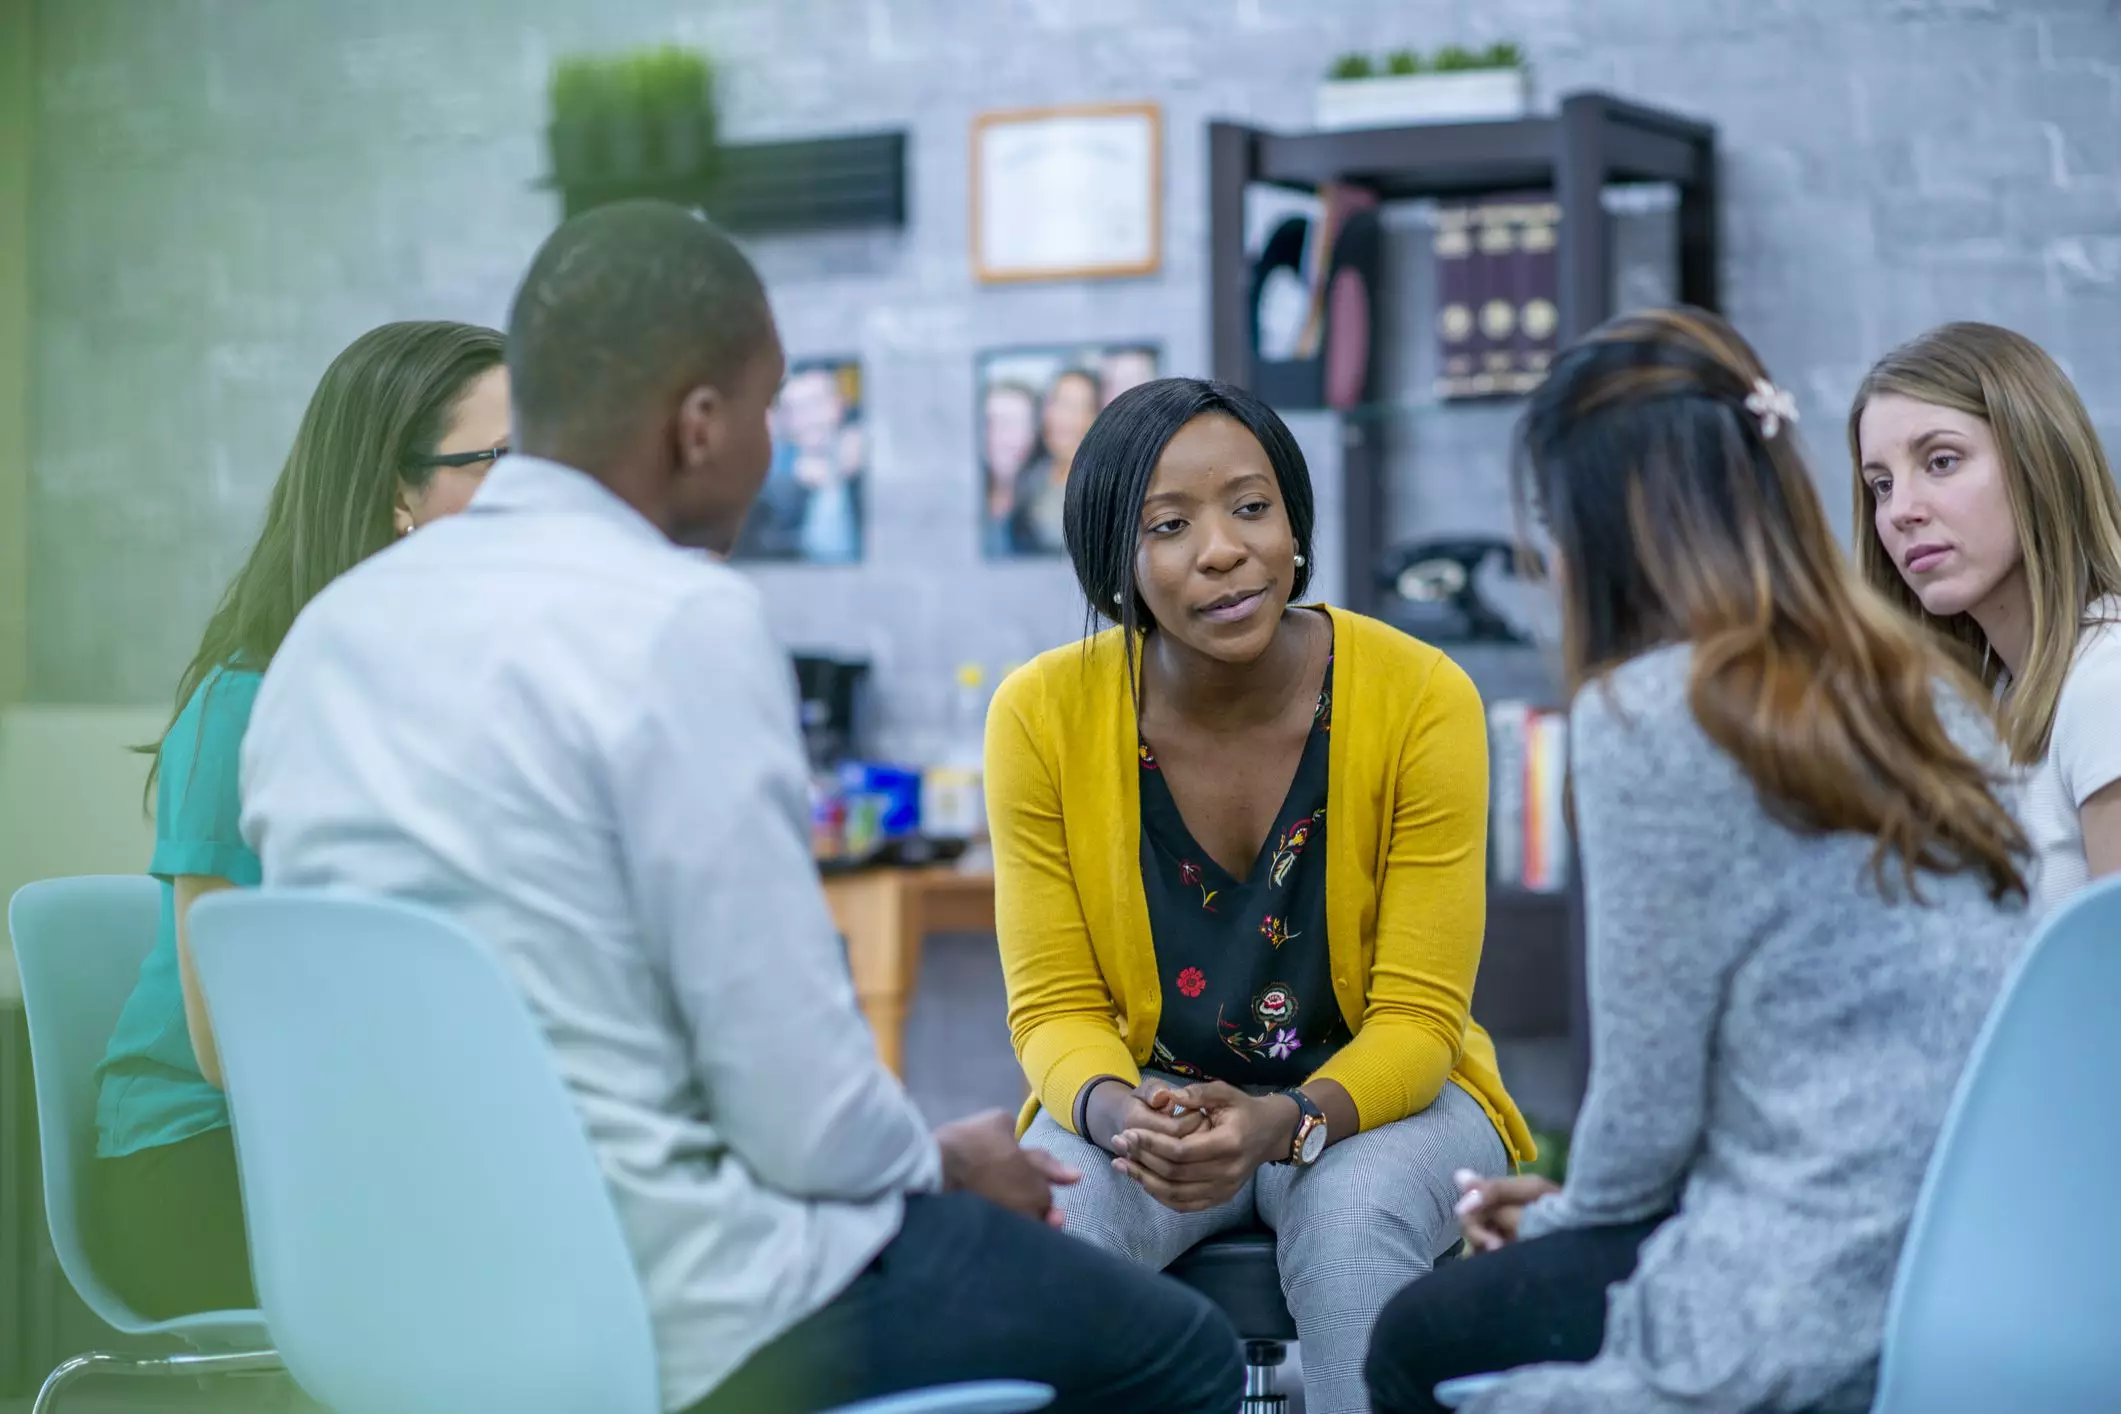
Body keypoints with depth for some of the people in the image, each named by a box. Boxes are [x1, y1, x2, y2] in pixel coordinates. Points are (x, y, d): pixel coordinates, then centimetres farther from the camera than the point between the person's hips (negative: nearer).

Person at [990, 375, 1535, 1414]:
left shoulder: (1422, 699, -17)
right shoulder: (1042, 716, -12)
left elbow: (1416, 1017, -13)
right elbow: (1055, 1007, -7)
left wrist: (1285, 1123, -33)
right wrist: (1116, 1112, -31)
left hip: (1378, 1094, -1)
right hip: (1154, 1091, 1)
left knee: (1353, 1216, -34)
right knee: (1050, 1217, -30)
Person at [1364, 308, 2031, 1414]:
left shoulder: (1645, 715, -12)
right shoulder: (1927, 694, 10)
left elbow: (1648, 1102, -10)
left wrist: (1559, 1225, 12)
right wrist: (1571, 1216, 23)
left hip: (1815, 1321, -8)